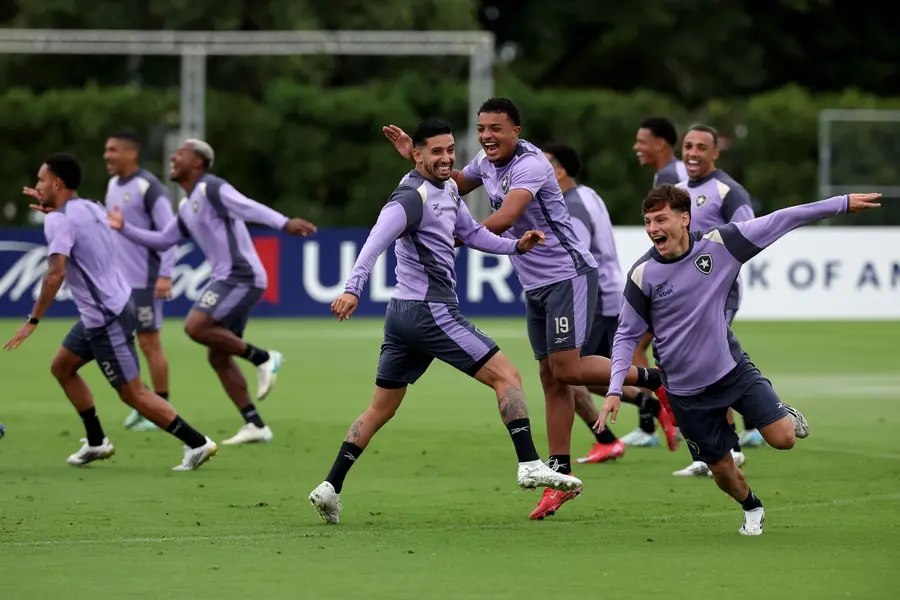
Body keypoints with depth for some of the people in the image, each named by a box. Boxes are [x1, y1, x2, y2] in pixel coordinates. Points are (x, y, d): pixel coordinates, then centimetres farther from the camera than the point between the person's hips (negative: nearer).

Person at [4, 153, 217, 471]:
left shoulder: (59, 220, -18)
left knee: (133, 393, -3)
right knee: (62, 367, 19)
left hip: (106, 319, -9)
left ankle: (198, 444, -1)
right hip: (104, 311, 9)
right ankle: (96, 442, 23)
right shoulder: (90, 207, 8)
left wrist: (33, 321, -23)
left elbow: (56, 273, -29)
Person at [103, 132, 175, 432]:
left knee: (149, 343, -3)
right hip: (116, 280, 8)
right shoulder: (113, 185, 12)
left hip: (144, 281, -8)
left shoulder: (149, 187, -13)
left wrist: (165, 275, -20)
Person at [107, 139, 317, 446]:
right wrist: (125, 228, 24)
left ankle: (262, 357, -11)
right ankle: (255, 425, 5)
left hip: (241, 277, -10)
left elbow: (249, 208, -24)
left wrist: (284, 223, -39)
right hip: (228, 279, 10)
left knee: (195, 327, -22)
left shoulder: (212, 188, -9)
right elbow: (163, 241, 31)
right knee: (218, 356, 6)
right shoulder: (187, 208, 20)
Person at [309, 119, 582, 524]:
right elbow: (378, 240, -29)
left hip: (403, 313, 10)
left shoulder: (447, 189, 15)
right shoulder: (412, 197, -16)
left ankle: (330, 488, 9)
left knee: (381, 407, 12)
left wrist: (516, 246, 11)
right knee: (506, 375, -7)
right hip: (431, 312, -10)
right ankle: (530, 465, -13)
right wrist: (353, 289, -42)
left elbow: (470, 232, 27)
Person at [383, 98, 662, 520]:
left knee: (566, 368, -18)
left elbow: (505, 219, -33)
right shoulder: (486, 163, 8)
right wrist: (416, 158, 16)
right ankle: (560, 478, 5)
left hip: (567, 276, -8)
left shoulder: (530, 165, -19)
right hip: (536, 286, 8)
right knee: (551, 379, 5)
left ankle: (656, 378, -1)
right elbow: (453, 185, 30)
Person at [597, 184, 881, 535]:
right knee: (720, 468, 7)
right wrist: (615, 390, -15)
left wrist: (842, 204, -9)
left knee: (783, 439, -11)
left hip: (733, 369, 1)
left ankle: (786, 416, 26)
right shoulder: (643, 275, -14)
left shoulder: (718, 244, -13)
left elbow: (778, 221, -9)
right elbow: (627, 335, -4)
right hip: (687, 391, 0)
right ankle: (751, 507, 40)